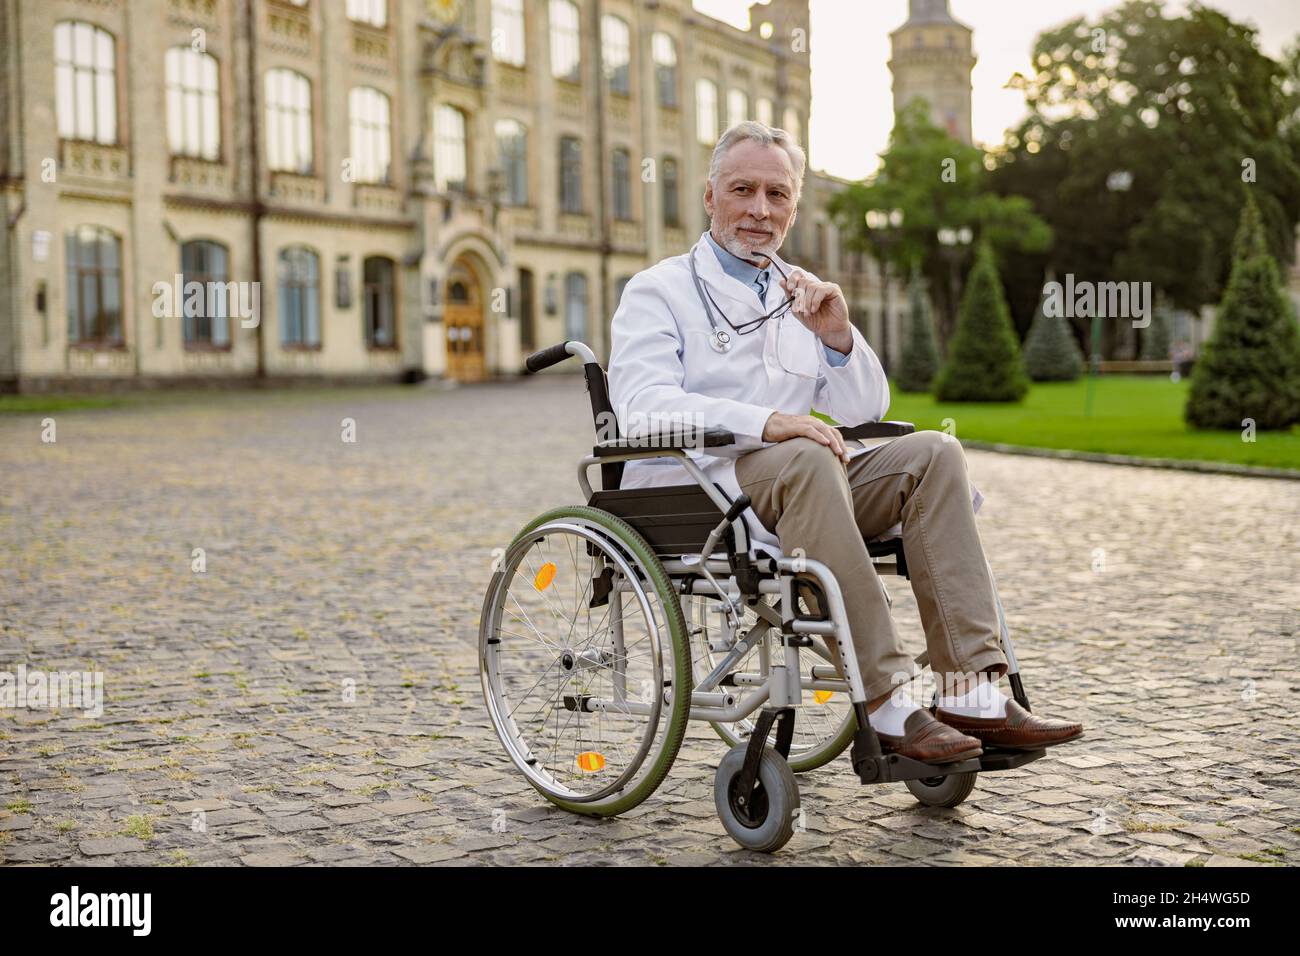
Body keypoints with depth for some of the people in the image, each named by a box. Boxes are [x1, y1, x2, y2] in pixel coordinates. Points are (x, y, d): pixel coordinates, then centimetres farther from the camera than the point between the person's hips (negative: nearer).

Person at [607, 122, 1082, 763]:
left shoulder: (801, 296, 21)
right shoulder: (660, 291, 3)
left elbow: (865, 410, 17)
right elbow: (644, 404, -16)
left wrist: (837, 338, -4)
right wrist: (765, 422, -29)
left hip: (799, 488, 6)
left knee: (932, 453, -16)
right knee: (806, 461, -36)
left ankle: (971, 693, -24)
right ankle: (886, 706, -36)